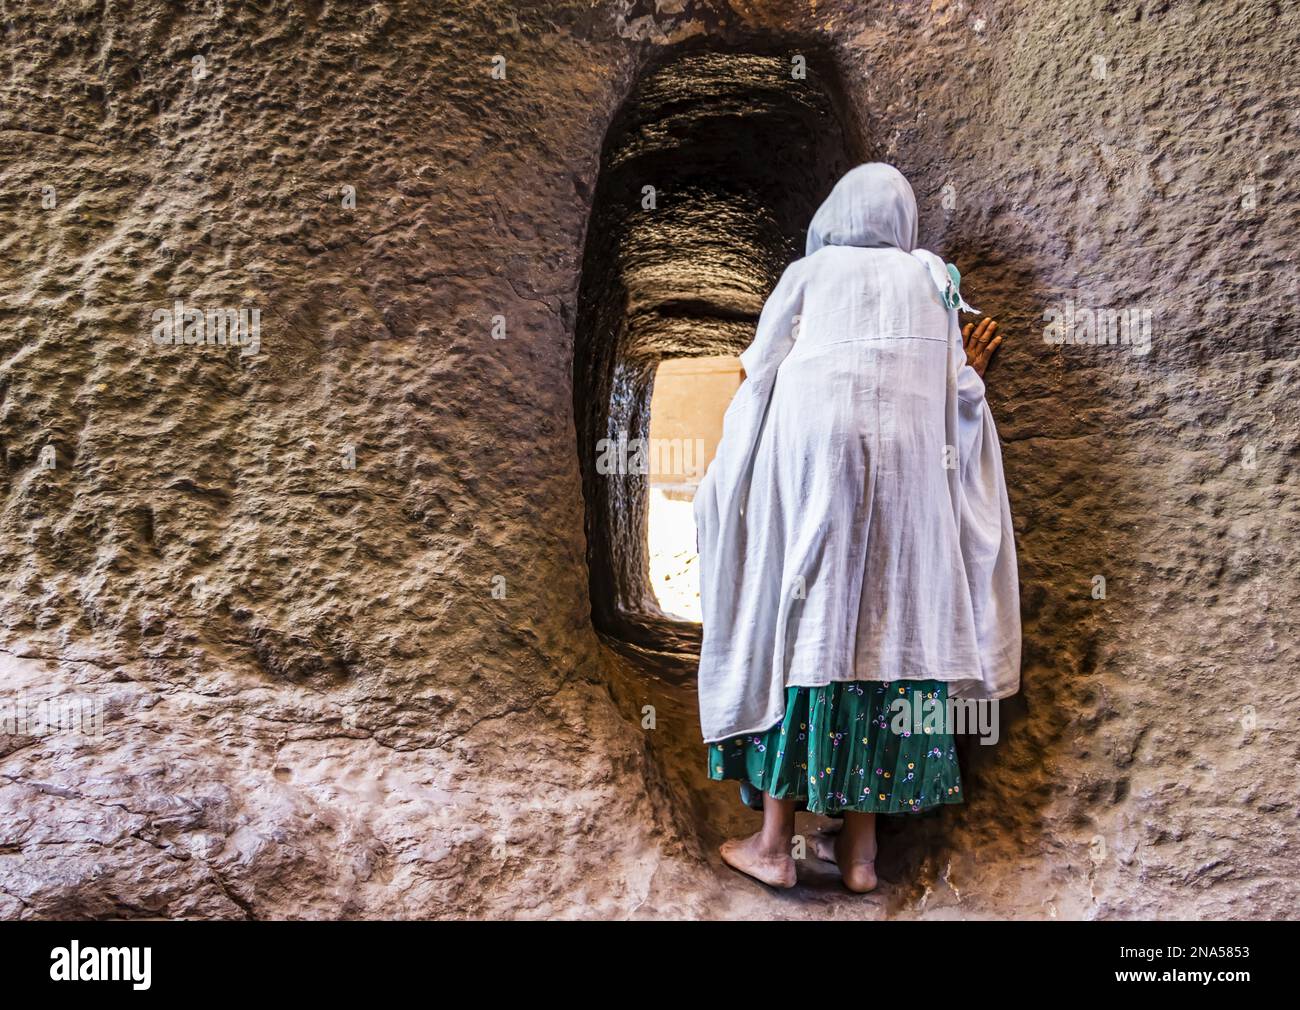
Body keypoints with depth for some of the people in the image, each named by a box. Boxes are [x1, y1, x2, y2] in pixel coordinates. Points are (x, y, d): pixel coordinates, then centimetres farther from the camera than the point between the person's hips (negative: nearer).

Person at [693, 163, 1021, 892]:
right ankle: (860, 847, 11)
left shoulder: (807, 273, 10)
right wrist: (970, 371, 27)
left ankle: (775, 843, 5)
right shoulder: (932, 281, 16)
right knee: (885, 628, 6)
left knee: (798, 627, 2)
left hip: (809, 466, -2)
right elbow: (955, 397, 8)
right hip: (906, 471, 2)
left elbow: (760, 374, 6)